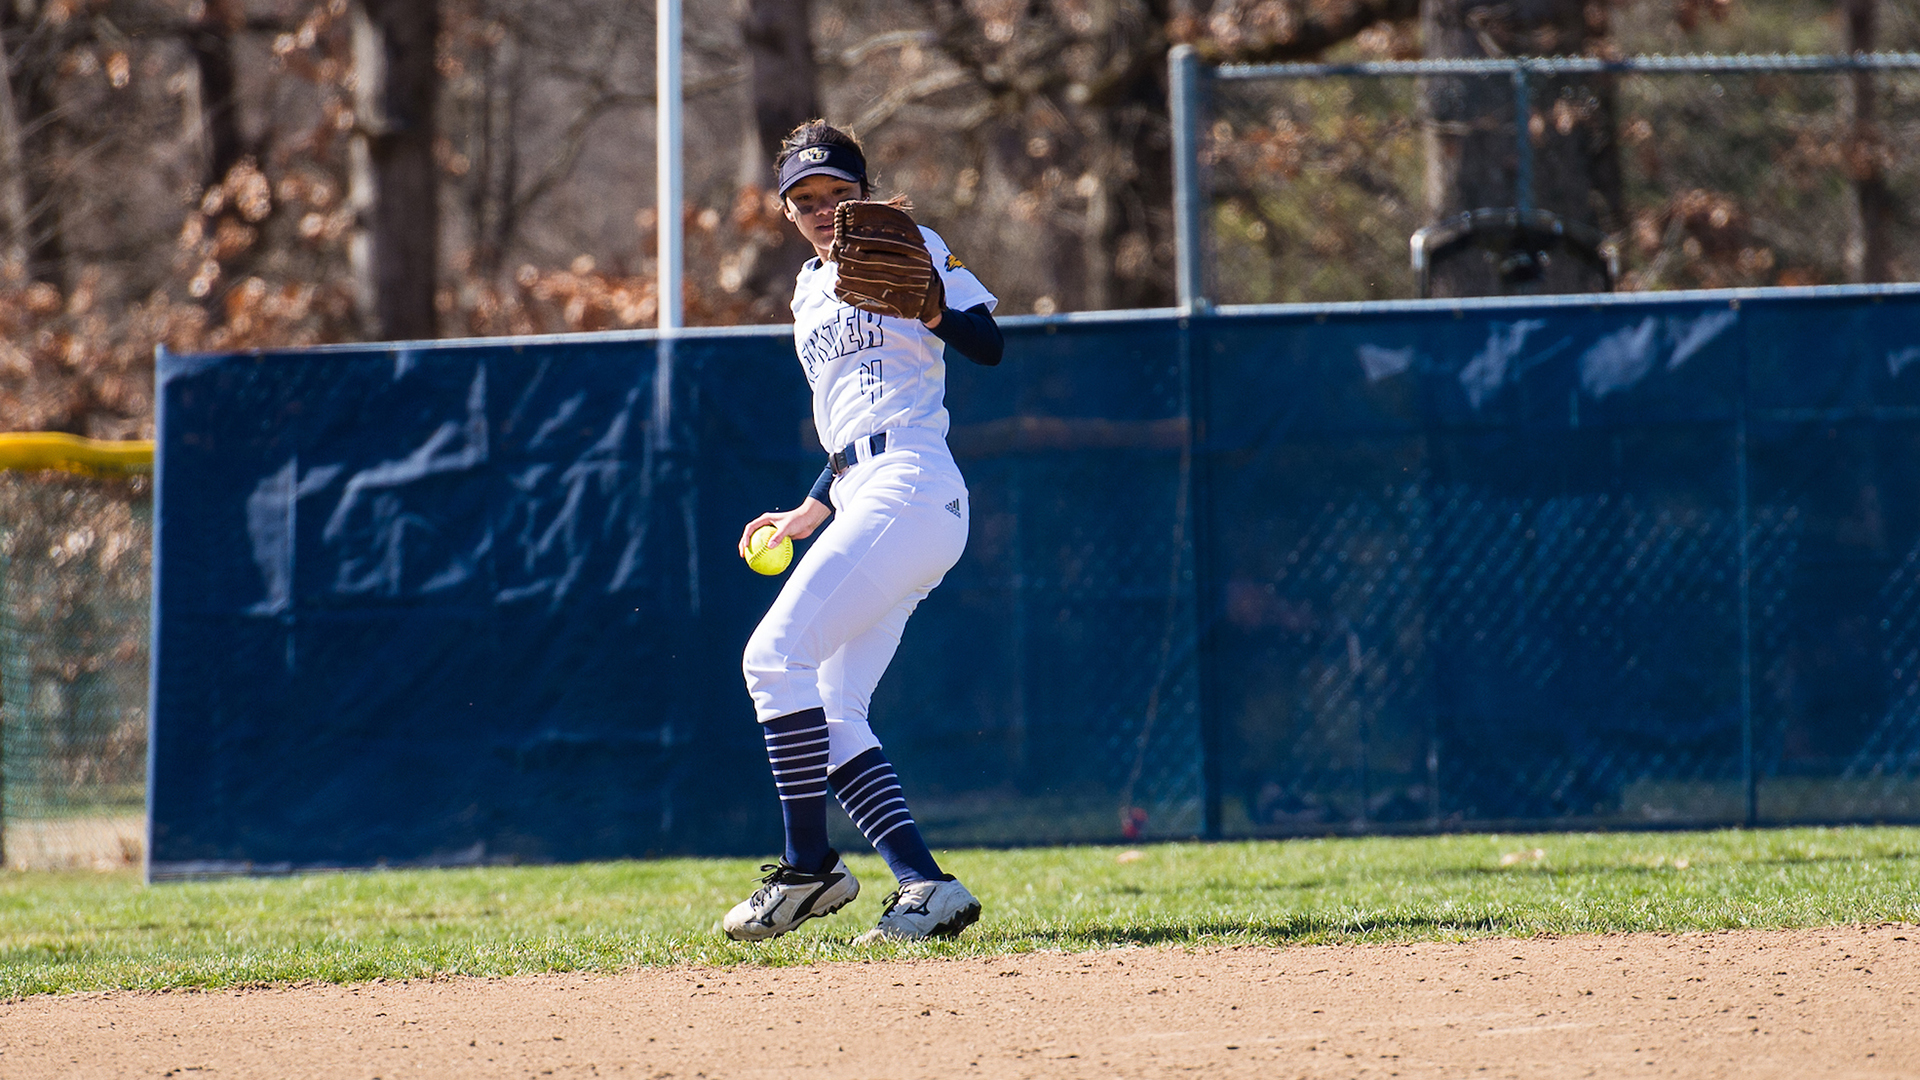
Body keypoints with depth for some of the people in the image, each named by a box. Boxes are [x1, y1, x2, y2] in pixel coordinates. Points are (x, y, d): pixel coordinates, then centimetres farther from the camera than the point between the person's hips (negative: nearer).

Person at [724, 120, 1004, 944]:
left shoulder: (909, 246, 1)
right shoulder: (810, 292, 24)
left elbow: (988, 347, -11)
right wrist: (808, 513, 26)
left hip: (912, 490, -9)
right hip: (862, 505, 9)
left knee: (777, 653, -17)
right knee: (829, 716, 0)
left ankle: (809, 866, -14)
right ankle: (924, 884, -6)